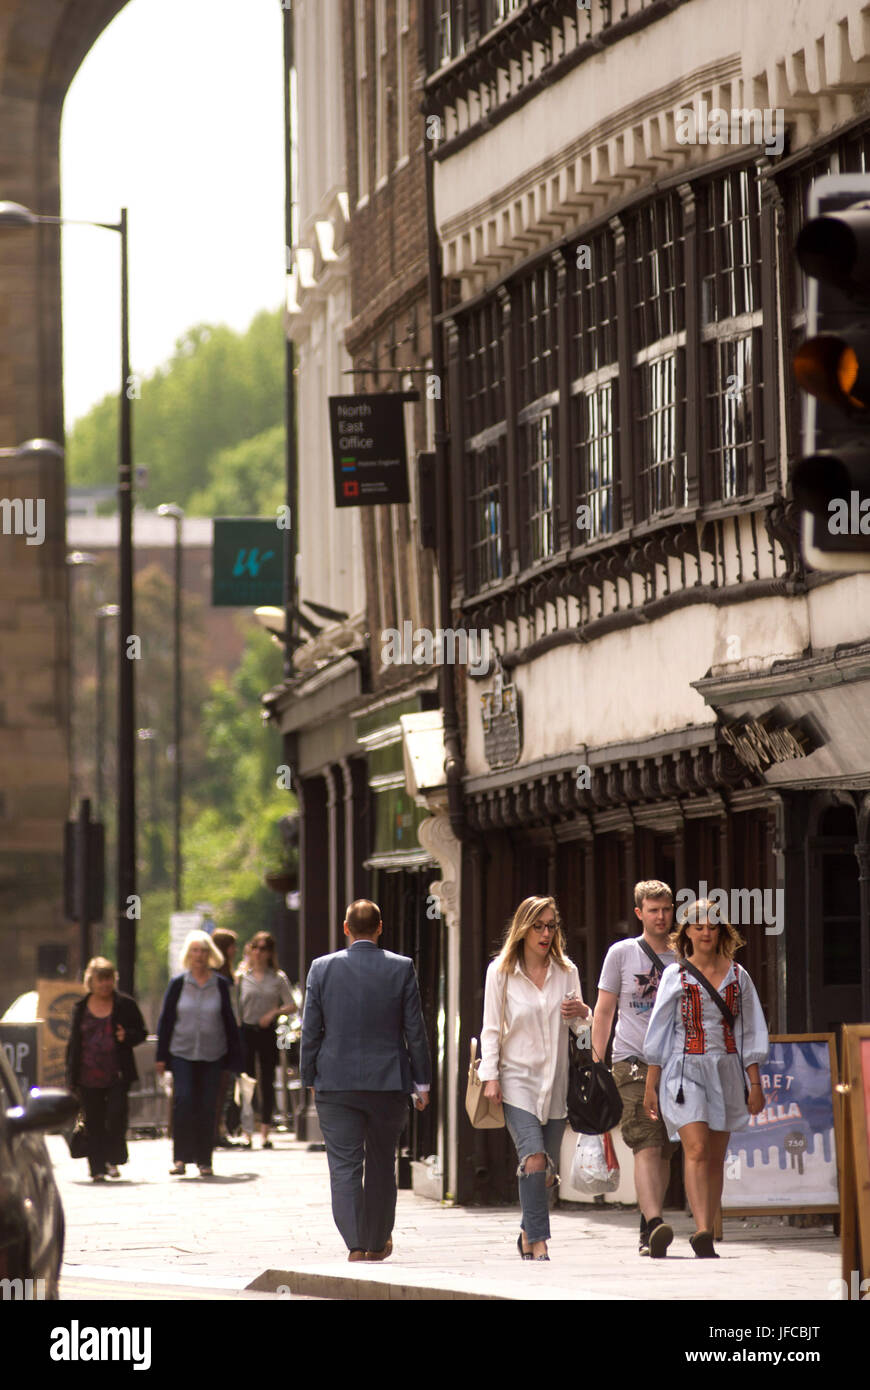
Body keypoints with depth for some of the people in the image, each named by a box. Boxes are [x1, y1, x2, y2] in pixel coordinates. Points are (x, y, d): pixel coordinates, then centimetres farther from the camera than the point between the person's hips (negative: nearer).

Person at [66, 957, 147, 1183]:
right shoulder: (81, 1008, 9)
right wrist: (71, 1077, 8)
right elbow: (73, 1042, 12)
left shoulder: (125, 1005, 4)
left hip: (117, 1075, -2)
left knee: (116, 1115, -12)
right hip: (88, 1077, 2)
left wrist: (126, 1037, -14)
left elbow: (141, 1033, 10)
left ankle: (113, 1160, 7)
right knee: (93, 1122, 3)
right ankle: (97, 1168, 10)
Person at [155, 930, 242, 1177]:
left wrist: (234, 1058, 6)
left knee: (207, 1108, 2)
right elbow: (166, 1020, 5)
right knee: (183, 1101, -13)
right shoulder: (178, 984, 2)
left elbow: (229, 1022, 8)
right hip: (182, 1053, -1)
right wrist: (161, 1056, 2)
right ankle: (180, 1157, -8)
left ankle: (204, 1160, 10)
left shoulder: (220, 985, 3)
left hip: (212, 1055, 1)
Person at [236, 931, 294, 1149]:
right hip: (246, 1031, 0)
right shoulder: (242, 976, 6)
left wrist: (274, 1013, -14)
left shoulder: (278, 978, 4)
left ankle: (265, 1132, 8)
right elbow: (235, 1006, 6)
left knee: (267, 1083, 3)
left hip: (267, 1032, 0)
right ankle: (247, 1133, -2)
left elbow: (291, 1005, 1)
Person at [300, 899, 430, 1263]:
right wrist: (421, 1082, 6)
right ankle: (377, 1242, 25)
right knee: (381, 1164, 15)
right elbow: (415, 1031, -1)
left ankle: (355, 1244, -14)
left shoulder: (322, 968, -2)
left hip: (335, 1083, -1)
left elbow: (310, 1030, 1)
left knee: (344, 1166, -1)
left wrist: (309, 1079, 10)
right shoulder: (401, 968, -3)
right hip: (388, 1083, 1)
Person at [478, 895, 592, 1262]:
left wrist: (583, 1012, -5)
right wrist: (490, 1077, -7)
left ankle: (528, 1233, 28)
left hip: (555, 1082, 4)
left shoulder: (566, 971, 8)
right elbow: (491, 1029, 2)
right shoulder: (501, 971, 1)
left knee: (547, 1172, 6)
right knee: (534, 1160, -19)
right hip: (517, 1078, -4)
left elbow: (579, 1025, 18)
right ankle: (538, 1244, -18)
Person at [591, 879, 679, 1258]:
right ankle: (655, 1225, -30)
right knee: (646, 1147, -17)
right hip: (633, 1061, -3)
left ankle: (648, 1229, 18)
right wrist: (596, 1065, 1)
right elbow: (603, 1012, 8)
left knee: (664, 1152, 6)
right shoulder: (622, 953, 5)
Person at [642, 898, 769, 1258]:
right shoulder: (676, 976, 3)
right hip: (685, 1069, -3)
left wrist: (755, 1083, 6)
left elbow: (749, 1034, 11)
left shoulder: (737, 976, 8)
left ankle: (705, 1235, 13)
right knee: (697, 1150, -17)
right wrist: (650, 1086, 2)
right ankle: (702, 1232, -27)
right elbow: (658, 1033, 5)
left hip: (726, 1070, 3)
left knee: (716, 1158, 5)